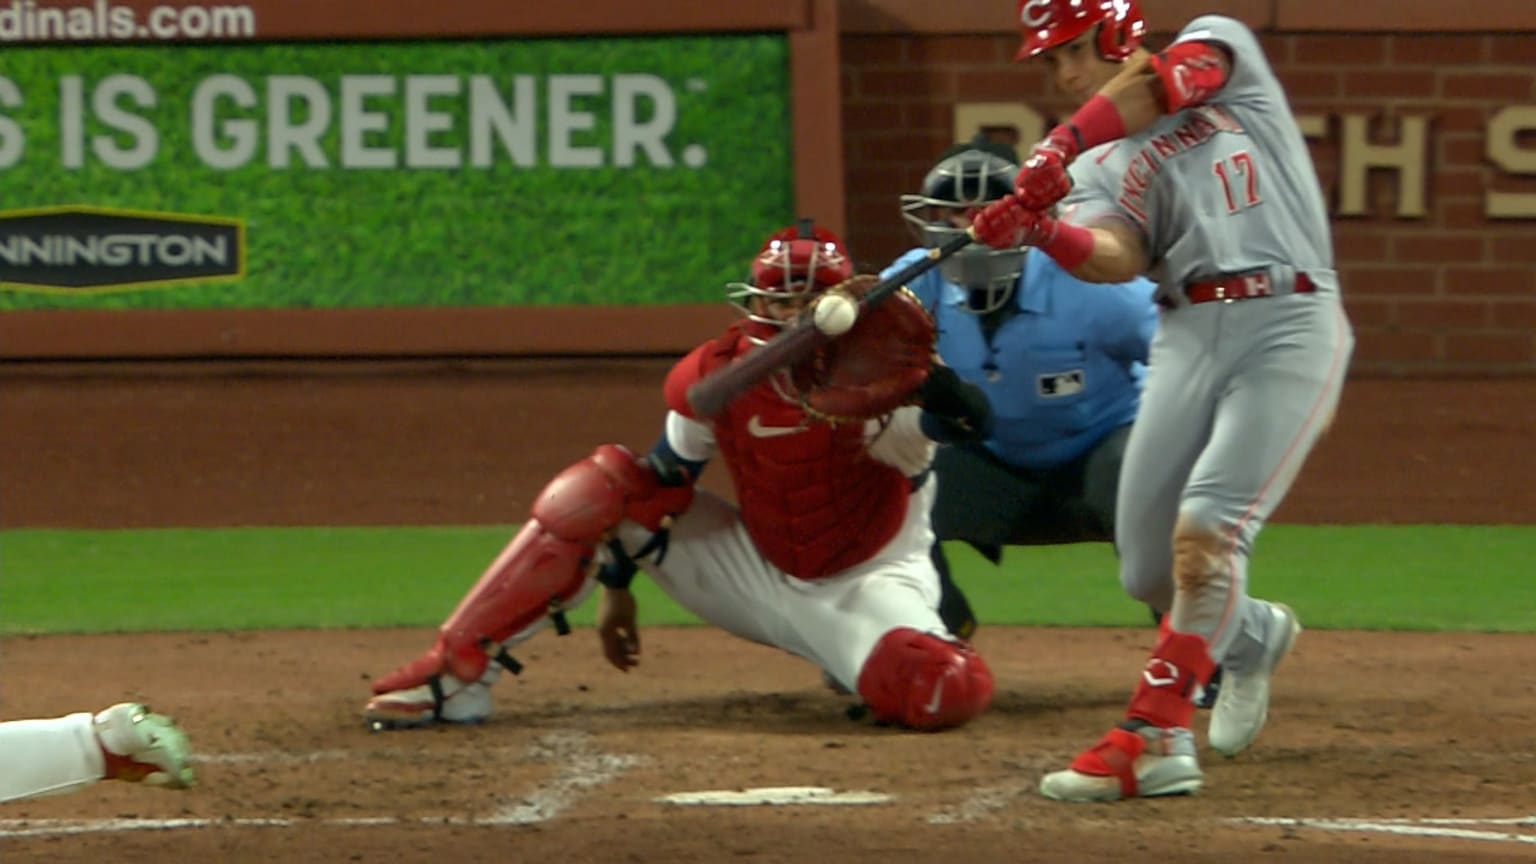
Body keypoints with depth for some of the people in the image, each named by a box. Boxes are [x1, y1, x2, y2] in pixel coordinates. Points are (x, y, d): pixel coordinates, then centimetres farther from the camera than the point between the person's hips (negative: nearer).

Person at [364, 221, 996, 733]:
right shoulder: (715, 375, -11)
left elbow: (971, 420, -42)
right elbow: (661, 482, 3)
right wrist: (616, 583, 6)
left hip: (864, 585, -4)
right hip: (757, 570, 4)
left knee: (950, 694, -37)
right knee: (597, 489, -14)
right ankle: (456, 675, -14)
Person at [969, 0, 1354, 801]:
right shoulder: (1101, 168, 17)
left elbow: (1162, 84, -15)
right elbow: (1115, 256, -6)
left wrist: (1060, 145, -27)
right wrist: (1041, 230, -28)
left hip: (1289, 323, -5)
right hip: (1188, 337, 6)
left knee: (1206, 528, -19)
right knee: (1149, 571, 3)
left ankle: (1154, 738, -19)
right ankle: (1250, 635, 34)